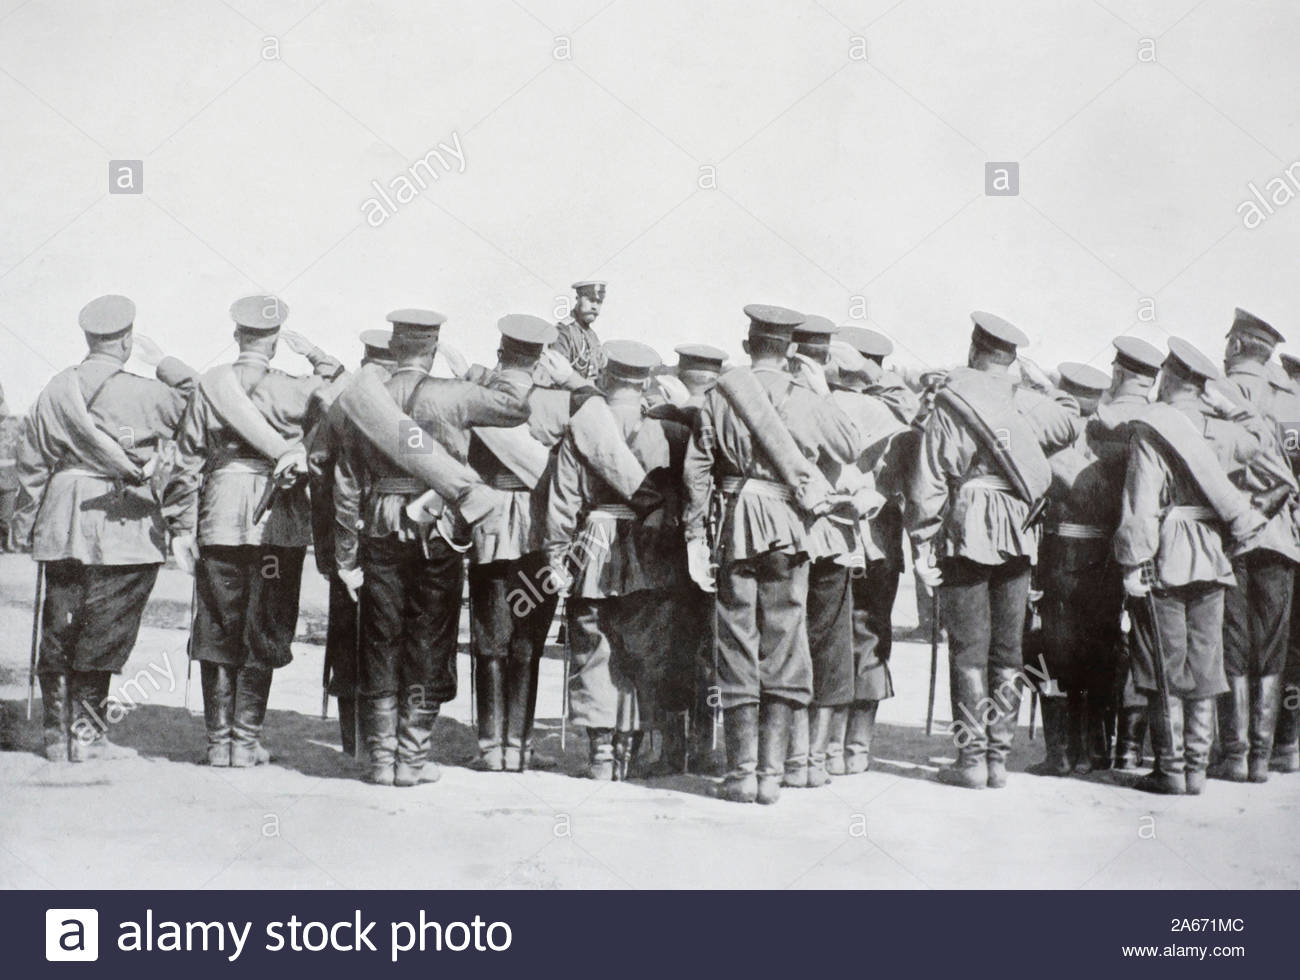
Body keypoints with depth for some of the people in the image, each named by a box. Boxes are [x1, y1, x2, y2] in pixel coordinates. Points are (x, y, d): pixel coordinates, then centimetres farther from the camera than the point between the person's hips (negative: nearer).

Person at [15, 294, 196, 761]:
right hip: (124, 526, -4)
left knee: (59, 630, 11)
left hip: (63, 523, 5)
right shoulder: (143, 393, -9)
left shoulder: (56, 389, 6)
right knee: (104, 633, 1)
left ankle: (56, 733, 16)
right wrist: (160, 360, 10)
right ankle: (87, 734, 4)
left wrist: (25, 523, 18)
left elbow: (32, 463, 9)